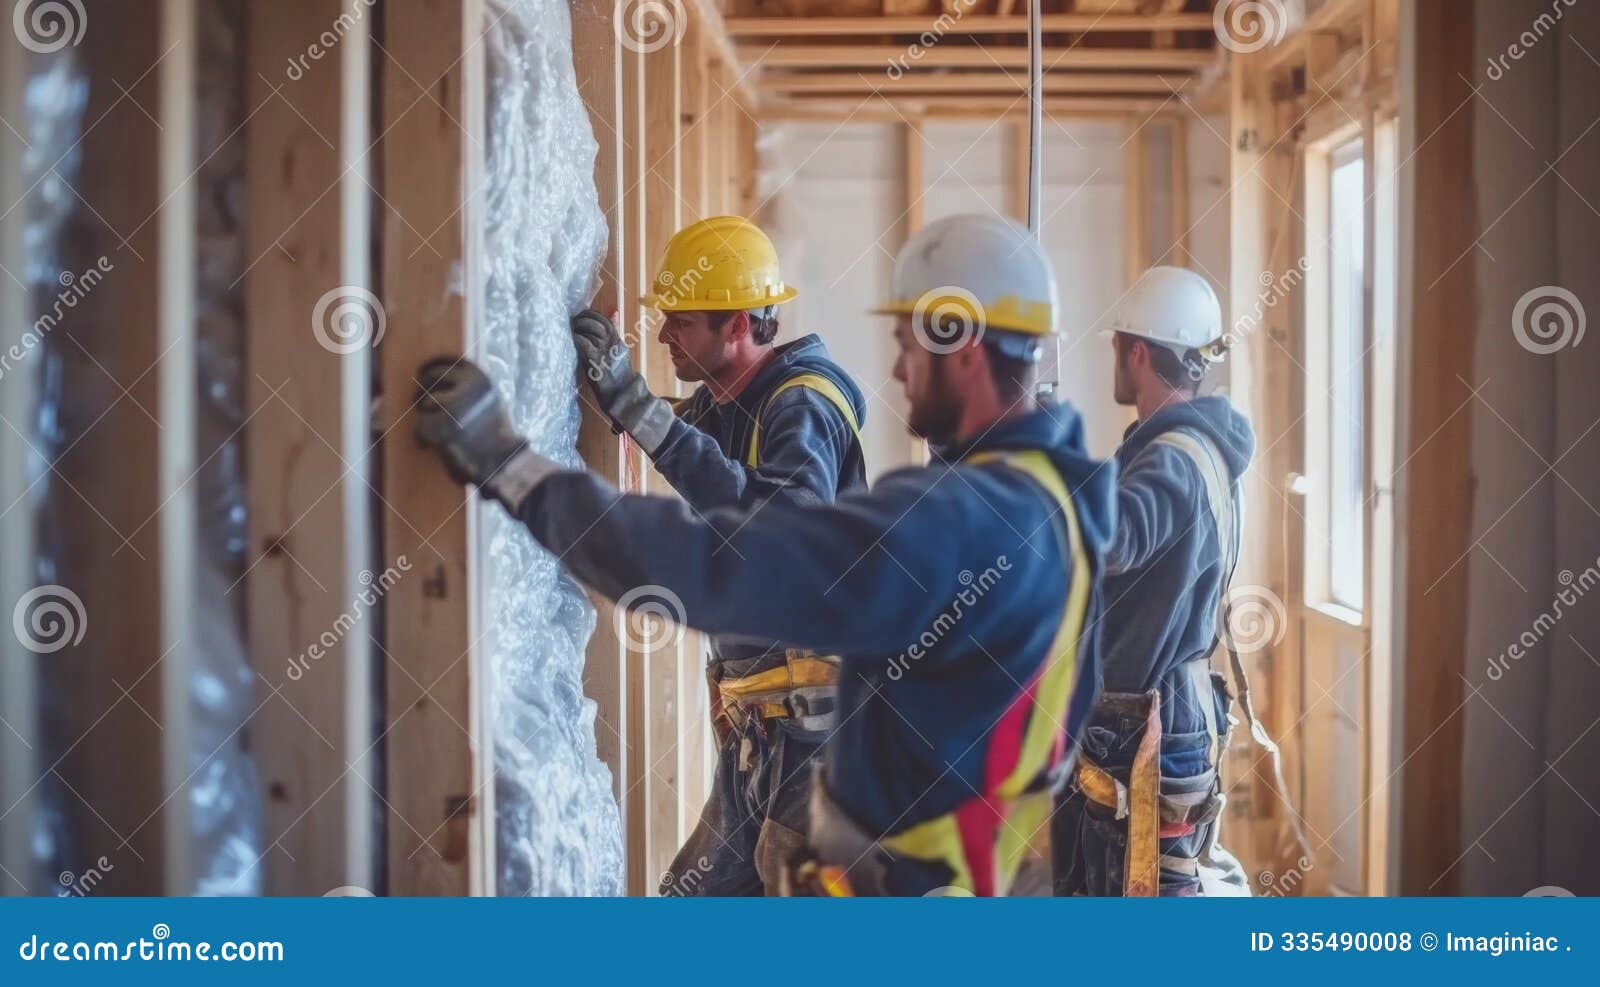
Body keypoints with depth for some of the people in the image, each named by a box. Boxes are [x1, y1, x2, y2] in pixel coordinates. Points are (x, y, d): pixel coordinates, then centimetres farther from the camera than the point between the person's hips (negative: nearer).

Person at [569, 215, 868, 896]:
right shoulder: (718, 405, 9)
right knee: (704, 887, 16)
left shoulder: (803, 405, -17)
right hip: (753, 713, 9)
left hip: (814, 709, -9)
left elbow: (783, 526, -34)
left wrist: (640, 412, -34)